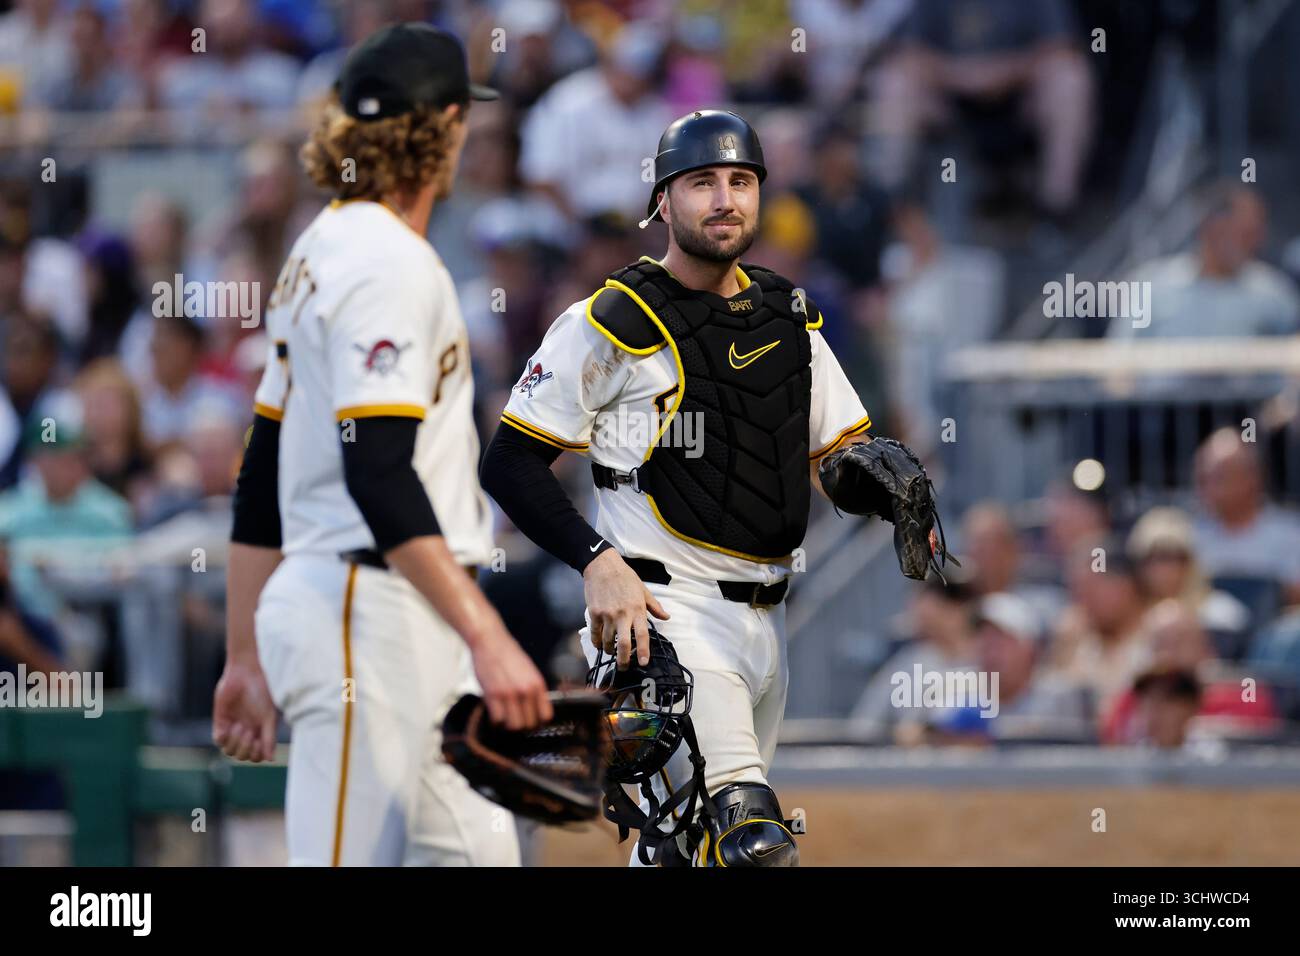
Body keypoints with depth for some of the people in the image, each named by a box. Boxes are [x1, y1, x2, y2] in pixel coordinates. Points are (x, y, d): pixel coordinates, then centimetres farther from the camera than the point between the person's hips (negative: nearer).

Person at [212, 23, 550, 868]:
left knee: (478, 854, 10)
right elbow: (379, 480, -23)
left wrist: (248, 657, 22)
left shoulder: (327, 247, 18)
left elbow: (261, 480, 20)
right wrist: (486, 637, -28)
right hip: (368, 616, -10)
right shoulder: (387, 261, -12)